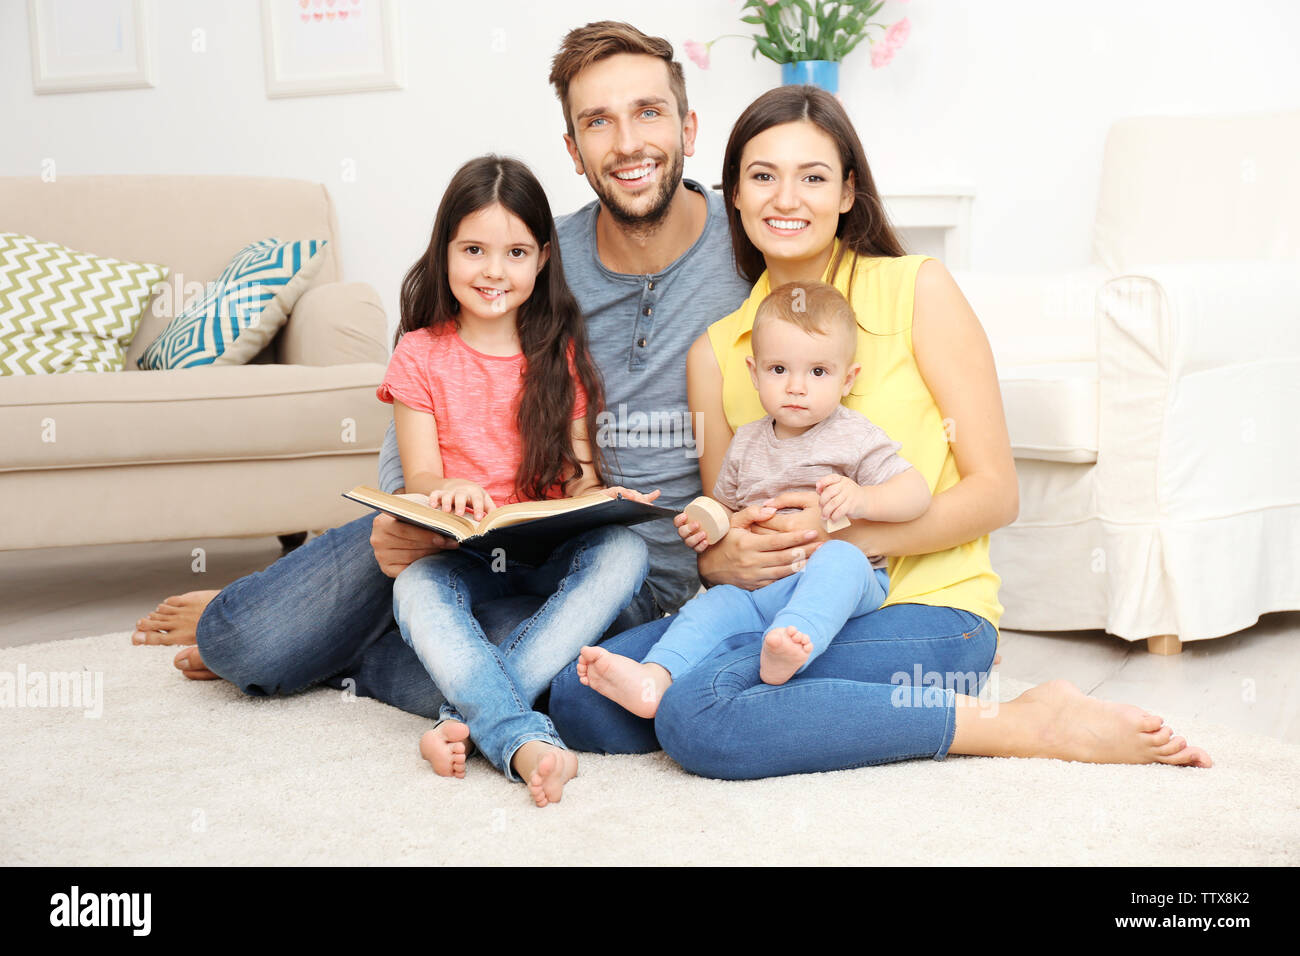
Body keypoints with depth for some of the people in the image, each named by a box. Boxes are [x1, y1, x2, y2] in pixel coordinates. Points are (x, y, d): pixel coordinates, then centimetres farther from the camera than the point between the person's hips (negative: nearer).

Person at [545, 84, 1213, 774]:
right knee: (580, 699, -18)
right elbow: (720, 542, 13)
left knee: (698, 712, -31)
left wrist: (847, 535, -18)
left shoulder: (916, 289, -1)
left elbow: (995, 492, -4)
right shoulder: (714, 352, 10)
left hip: (926, 611, -5)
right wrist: (722, 559, -12)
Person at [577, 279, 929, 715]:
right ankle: (653, 678, -39)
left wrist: (862, 499, -25)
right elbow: (725, 501, 32)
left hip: (846, 584, -5)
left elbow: (916, 492, -5)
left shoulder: (854, 438, 1)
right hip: (759, 588, 5)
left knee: (840, 559, -36)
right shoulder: (746, 443, 17)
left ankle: (794, 640, -63)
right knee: (710, 606, -19)